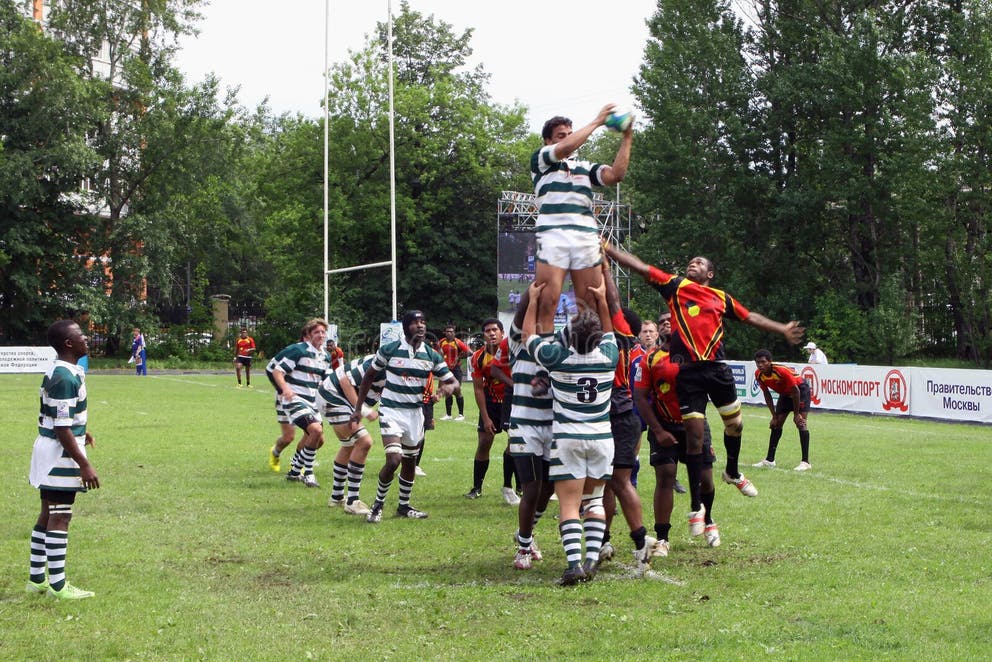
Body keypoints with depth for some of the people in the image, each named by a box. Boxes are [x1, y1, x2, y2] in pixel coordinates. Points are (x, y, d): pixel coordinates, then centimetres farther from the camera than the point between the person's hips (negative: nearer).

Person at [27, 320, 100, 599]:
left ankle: (37, 578, 23)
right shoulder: (67, 377, -22)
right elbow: (62, 429, -24)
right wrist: (84, 465, -24)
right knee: (60, 517, -5)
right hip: (61, 454, -10)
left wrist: (79, 432, 37)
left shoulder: (54, 372, 9)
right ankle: (57, 585, 0)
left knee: (47, 514, 15)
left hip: (47, 450, 10)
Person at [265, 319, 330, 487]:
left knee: (318, 440, 6)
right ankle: (307, 473, -10)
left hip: (311, 402, 8)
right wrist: (285, 388, -30)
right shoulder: (297, 350, -12)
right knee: (316, 430, -24)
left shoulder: (325, 357, 12)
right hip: (293, 398, -8)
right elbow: (277, 370, -15)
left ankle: (295, 470, 28)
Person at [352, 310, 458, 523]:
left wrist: (450, 386, -24)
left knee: (410, 462, 13)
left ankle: (404, 505, 31)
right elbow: (369, 377, 3)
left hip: (415, 412, 4)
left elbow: (453, 381, 2)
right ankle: (378, 503, 3)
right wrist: (358, 408, 3)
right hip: (391, 411, -4)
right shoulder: (389, 350, -9)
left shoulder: (432, 356, -1)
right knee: (393, 460, -18)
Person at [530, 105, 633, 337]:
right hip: (553, 236, -4)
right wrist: (597, 122, 0)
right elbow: (565, 148, -5)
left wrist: (626, 138, 3)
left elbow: (615, 174, 9)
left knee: (591, 305, -3)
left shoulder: (585, 167, 26)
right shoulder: (540, 160, 14)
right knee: (547, 303, -13)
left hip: (587, 237, 4)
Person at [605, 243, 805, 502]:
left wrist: (783, 329, 24)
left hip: (717, 368, 3)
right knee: (694, 434, -4)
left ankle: (733, 472, 43)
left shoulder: (722, 298, 17)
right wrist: (606, 247, 1)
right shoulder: (676, 285, 10)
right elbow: (639, 267, 6)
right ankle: (696, 506, 3)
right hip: (687, 371, -3)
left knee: (735, 423, 11)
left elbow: (751, 317, 27)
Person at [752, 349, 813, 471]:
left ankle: (806, 462, -22)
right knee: (776, 424, 4)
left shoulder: (782, 371, -36)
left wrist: (796, 414, -21)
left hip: (801, 390, -7)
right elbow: (767, 395, -4)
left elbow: (796, 391, -27)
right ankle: (769, 460, 11)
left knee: (800, 423, -19)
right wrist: (774, 416, -7)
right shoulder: (759, 375, -16)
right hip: (785, 393, 7)